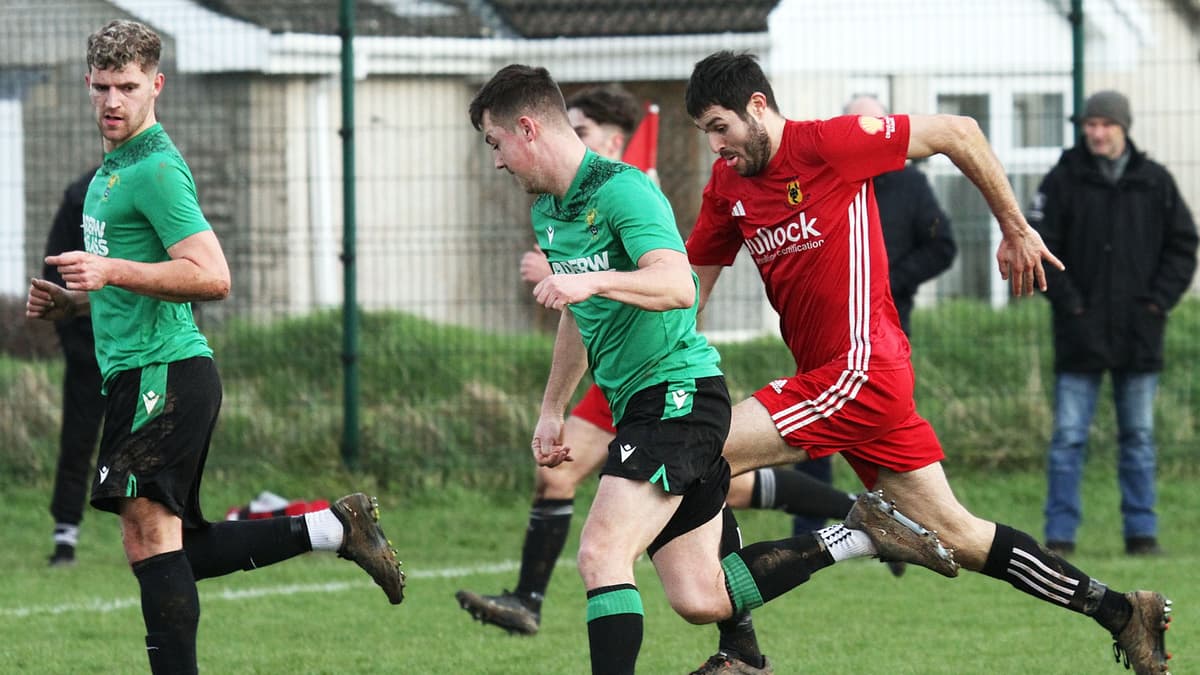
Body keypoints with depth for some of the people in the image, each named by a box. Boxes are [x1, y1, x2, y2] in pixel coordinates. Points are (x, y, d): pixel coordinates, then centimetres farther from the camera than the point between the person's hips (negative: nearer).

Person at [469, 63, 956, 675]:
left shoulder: (620, 189, -14)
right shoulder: (546, 211, 15)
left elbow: (679, 286, -30)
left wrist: (596, 281, -43)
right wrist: (551, 410, 30)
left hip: (679, 394, -9)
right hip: (636, 407, 9)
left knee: (601, 553, -22)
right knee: (702, 601, 4)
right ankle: (858, 536, 15)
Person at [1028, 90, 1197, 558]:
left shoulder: (1155, 182, 5)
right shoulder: (1064, 180, -1)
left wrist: (1160, 299, -2)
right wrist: (1067, 300, -10)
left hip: (1139, 333, 2)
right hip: (1081, 333, -2)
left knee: (1139, 436, 7)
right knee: (1068, 437, -4)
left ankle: (1142, 532, 13)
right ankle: (1060, 536, -1)